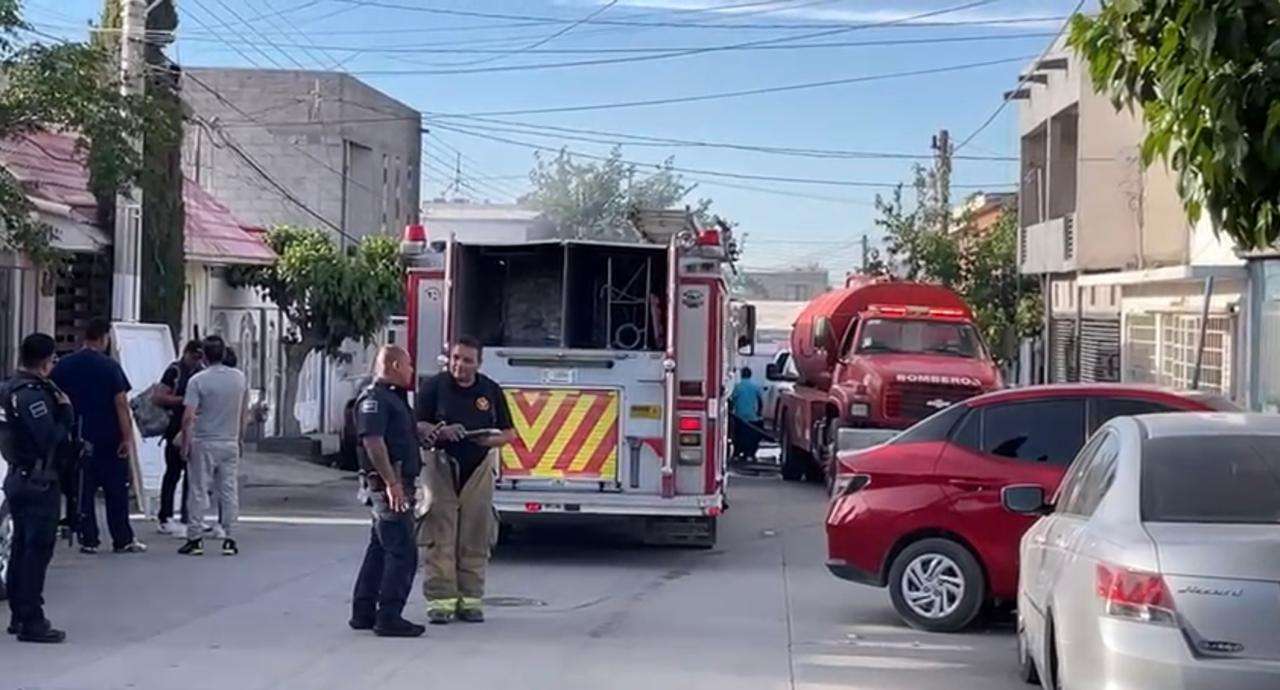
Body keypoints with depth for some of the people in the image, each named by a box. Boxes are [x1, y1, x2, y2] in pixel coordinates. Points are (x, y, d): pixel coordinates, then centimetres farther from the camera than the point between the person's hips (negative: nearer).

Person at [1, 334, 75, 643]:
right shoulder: (32, 394, -20)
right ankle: (31, 622, -4)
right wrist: (65, 412, -9)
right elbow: (50, 438, -24)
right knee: (37, 550, -6)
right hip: (38, 481, -10)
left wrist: (59, 408, -1)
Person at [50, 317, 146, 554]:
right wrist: (127, 438, -9)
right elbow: (121, 403, -12)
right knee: (117, 491, 5)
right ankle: (122, 540, 9)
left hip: (76, 439, 3)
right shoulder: (110, 366, -8)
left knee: (82, 492, 7)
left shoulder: (63, 366, 3)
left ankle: (88, 540, 6)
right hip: (109, 439, -3)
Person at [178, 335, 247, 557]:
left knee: (198, 492, 3)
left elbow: (188, 417, -16)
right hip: (230, 443, 4)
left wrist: (185, 444, -8)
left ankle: (195, 539, 5)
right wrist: (240, 438, 21)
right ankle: (229, 539, 8)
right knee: (229, 491, 8)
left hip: (203, 444, -4)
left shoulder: (198, 380, -12)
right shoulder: (239, 377, 2)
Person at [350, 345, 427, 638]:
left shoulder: (392, 398, 19)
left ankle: (363, 613, 20)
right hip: (390, 485, -11)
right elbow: (373, 441, -24)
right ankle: (389, 618, -8)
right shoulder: (374, 398, -14)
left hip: (397, 484, 11)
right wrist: (392, 483, -27)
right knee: (401, 553, -10)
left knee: (380, 549, 14)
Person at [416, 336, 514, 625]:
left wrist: (489, 440, -12)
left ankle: (470, 599, 10)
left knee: (474, 540, 3)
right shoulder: (434, 386, 1)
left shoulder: (491, 390, 7)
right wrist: (440, 432, -23)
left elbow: (508, 433, 9)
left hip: (479, 470, 2)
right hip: (442, 468, -2)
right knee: (439, 538, -4)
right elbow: (417, 425, -3)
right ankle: (440, 599, 0)